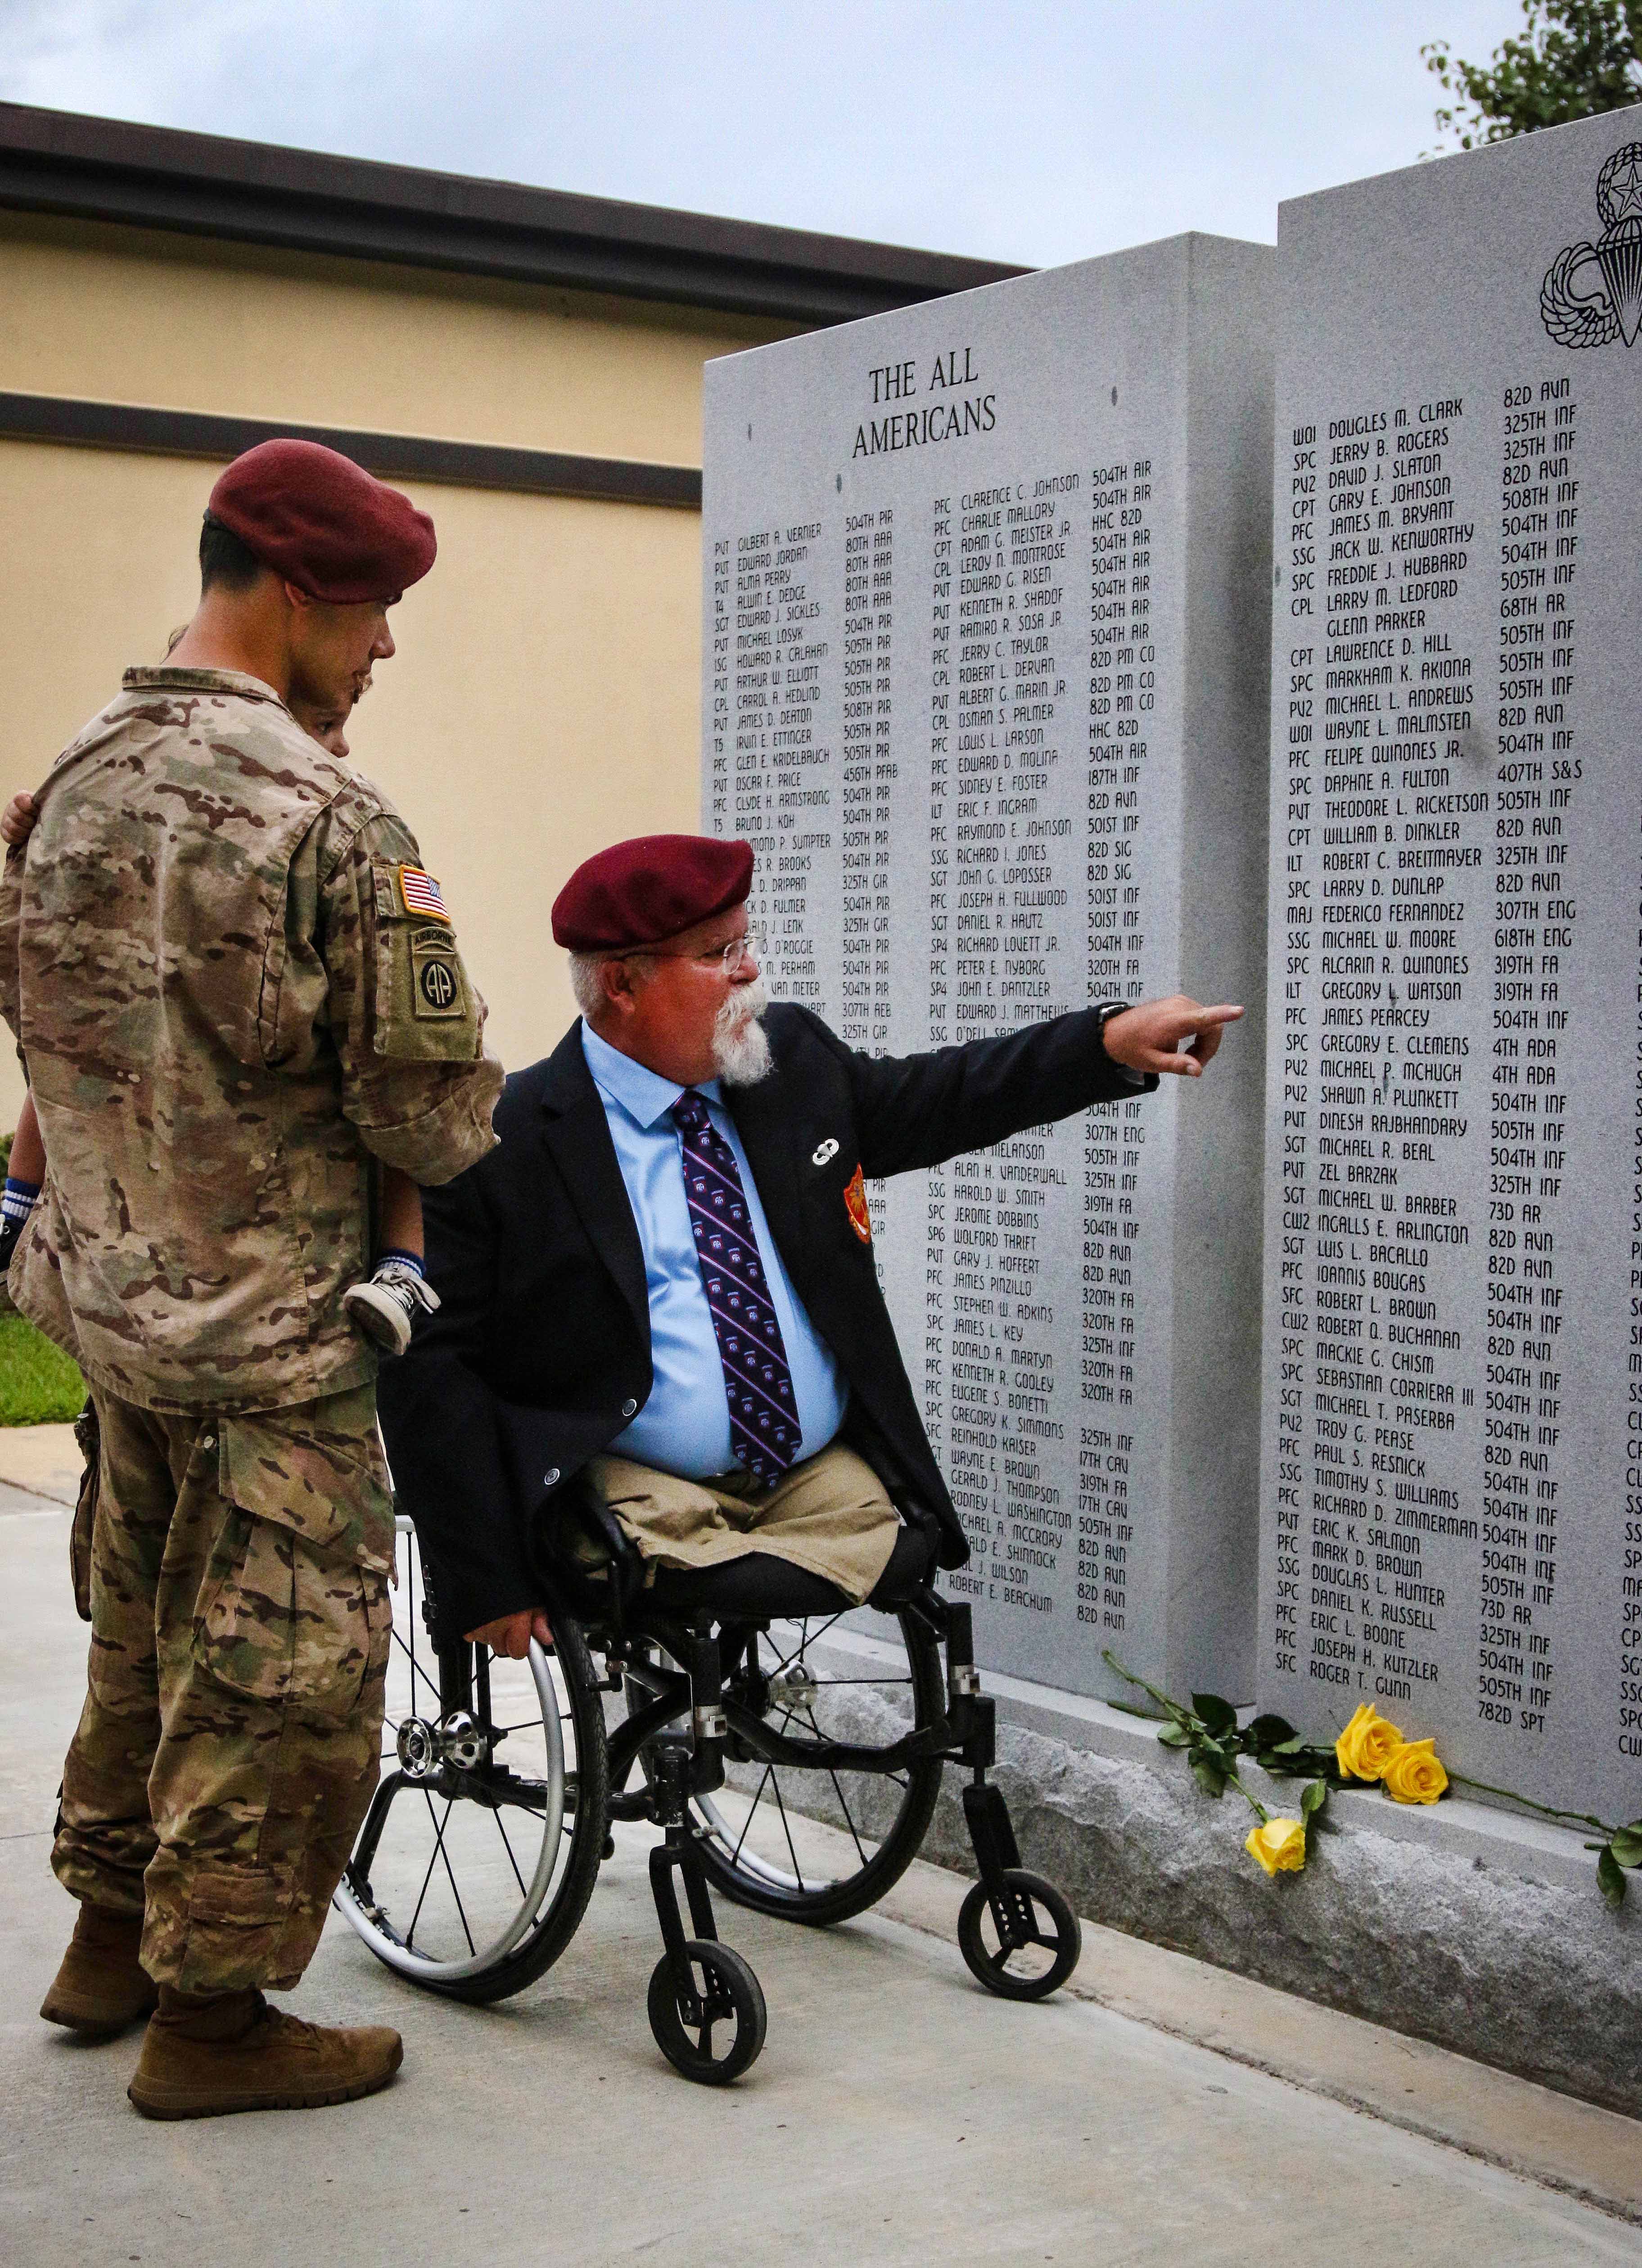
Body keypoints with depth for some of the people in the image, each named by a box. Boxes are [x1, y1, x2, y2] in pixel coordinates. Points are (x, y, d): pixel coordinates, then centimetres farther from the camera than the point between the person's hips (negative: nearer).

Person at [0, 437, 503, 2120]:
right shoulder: (326, 824, -22)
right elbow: (433, 1112, -20)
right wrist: (485, 1140, 2)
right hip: (266, 1328, -8)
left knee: (149, 1626, 23)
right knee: (284, 1669, 5)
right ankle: (210, 2012, 17)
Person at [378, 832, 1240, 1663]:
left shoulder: (795, 1062, 7)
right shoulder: (507, 1145, -9)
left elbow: (927, 1099, 23)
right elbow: (429, 1370, -9)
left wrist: (1113, 1042, 12)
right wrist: (489, 1584, -14)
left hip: (827, 1481, 6)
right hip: (642, 1492, -6)